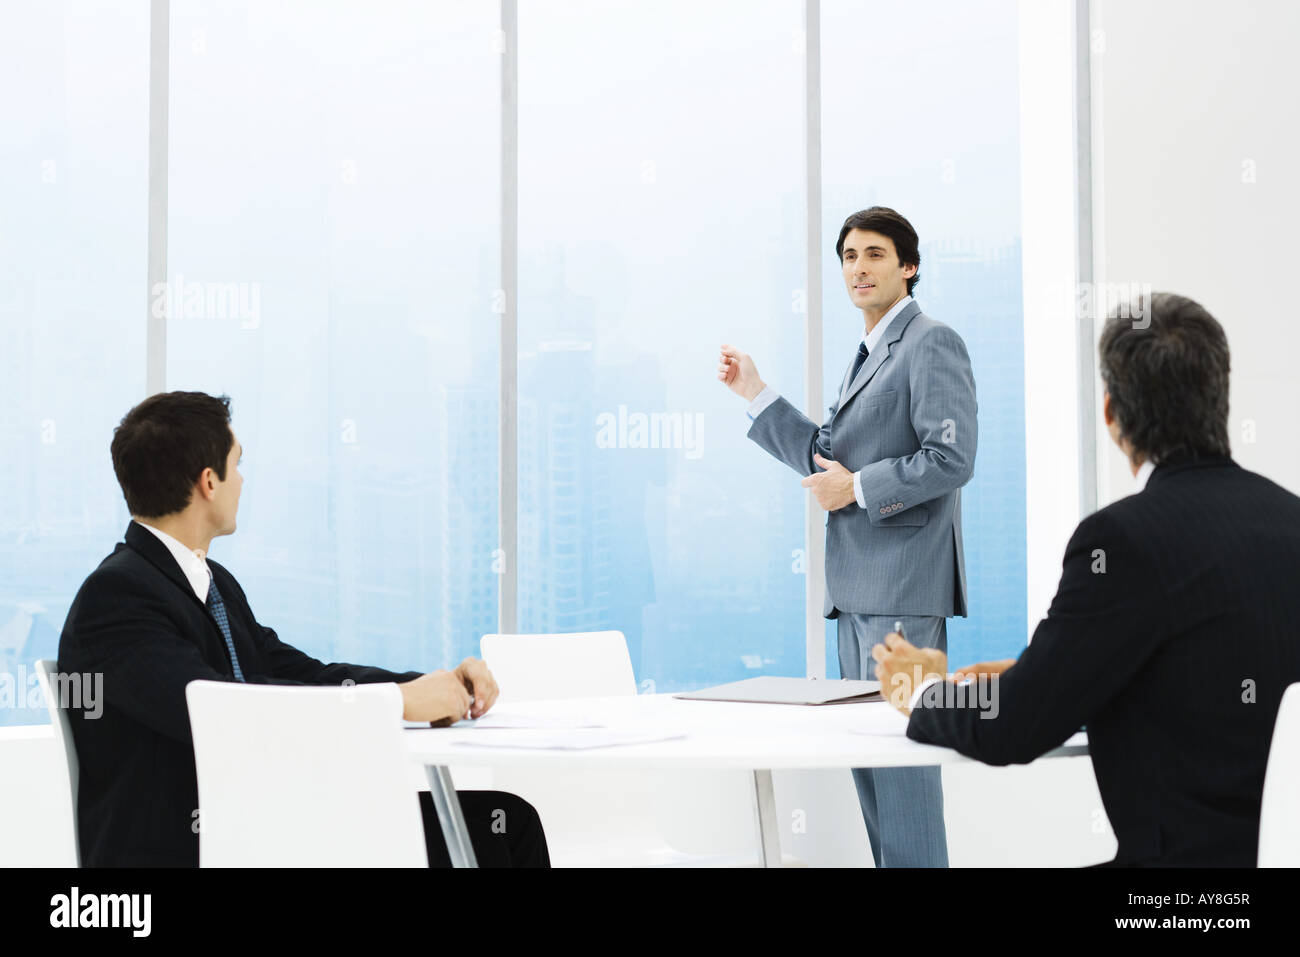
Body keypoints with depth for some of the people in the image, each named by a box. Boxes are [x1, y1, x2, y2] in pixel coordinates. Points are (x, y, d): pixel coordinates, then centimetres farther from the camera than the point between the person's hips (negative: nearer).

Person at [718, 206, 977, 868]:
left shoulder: (931, 343, -8)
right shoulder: (868, 356, 22)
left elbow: (951, 458, -18)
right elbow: (829, 458, 24)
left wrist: (858, 487, -13)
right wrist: (754, 393, 20)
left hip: (903, 584, -10)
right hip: (859, 587, 10)